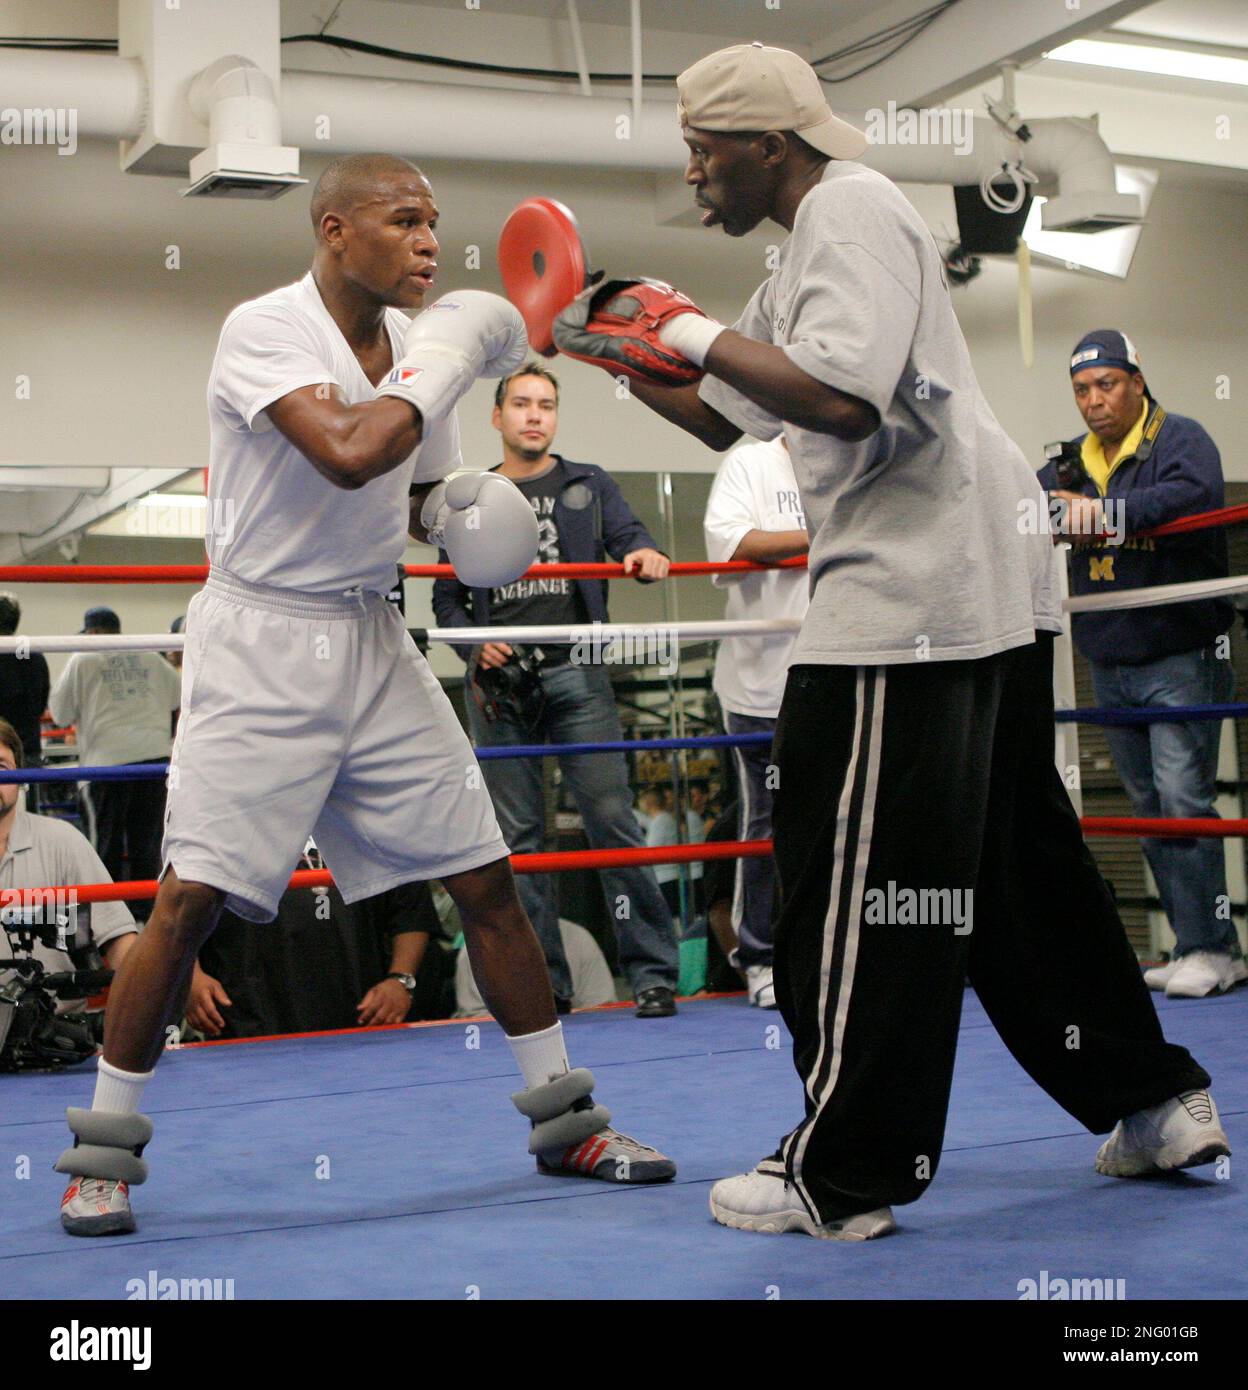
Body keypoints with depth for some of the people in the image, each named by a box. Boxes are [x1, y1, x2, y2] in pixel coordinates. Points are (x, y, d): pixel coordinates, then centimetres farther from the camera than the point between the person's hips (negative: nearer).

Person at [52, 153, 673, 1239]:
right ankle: (104, 1150, 7)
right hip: (261, 643, -6)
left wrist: (460, 507, -1)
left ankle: (564, 1118, 18)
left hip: (374, 640, 6)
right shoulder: (265, 331, -13)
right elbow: (346, 455, -30)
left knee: (485, 878, 4)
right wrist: (453, 358, -19)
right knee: (192, 896, -10)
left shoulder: (415, 342, 8)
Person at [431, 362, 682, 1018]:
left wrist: (646, 555, -22)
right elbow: (447, 597, 15)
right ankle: (542, 982, 8)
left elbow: (629, 537, 2)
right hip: (498, 683, 2)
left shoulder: (587, 486, 15)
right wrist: (473, 641, -5)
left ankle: (652, 971, -4)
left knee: (611, 816, -9)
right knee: (516, 834, 2)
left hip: (574, 674, -2)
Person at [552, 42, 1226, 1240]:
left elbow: (841, 397, -24)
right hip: (985, 589, 11)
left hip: (911, 593, -11)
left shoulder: (851, 209, -8)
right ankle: (1151, 1099, 23)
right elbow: (719, 418, 28)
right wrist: (617, 346, 17)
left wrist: (693, 330, -13)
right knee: (1015, 862, 16)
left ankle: (840, 1178, 2)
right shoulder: (810, 244, 23)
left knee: (857, 877, -5)